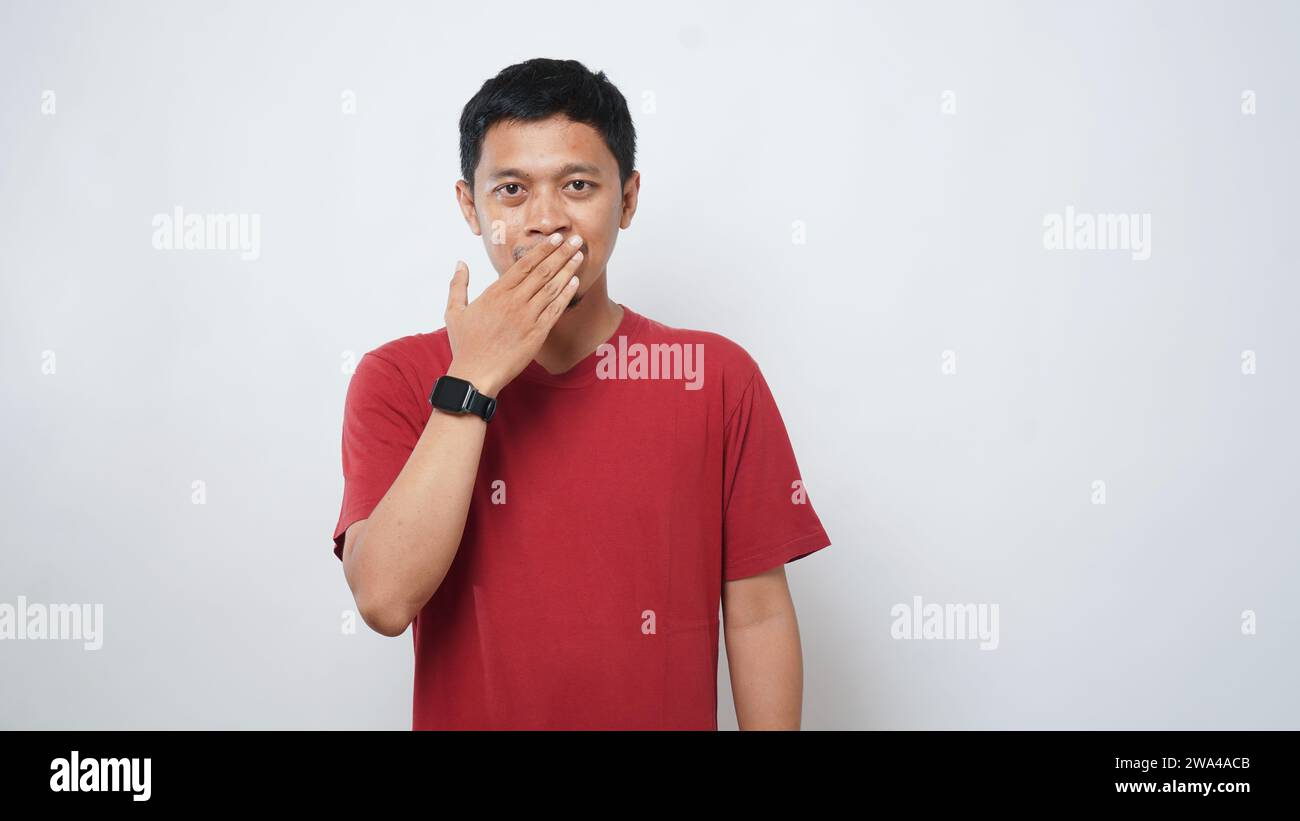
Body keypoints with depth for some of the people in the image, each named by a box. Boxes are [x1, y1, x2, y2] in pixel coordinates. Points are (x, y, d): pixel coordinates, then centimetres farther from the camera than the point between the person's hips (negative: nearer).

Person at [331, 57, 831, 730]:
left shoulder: (718, 377, -9)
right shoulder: (396, 380, -10)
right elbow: (385, 600, -22)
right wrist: (471, 383, -24)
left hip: (669, 712, 1)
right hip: (468, 711, 0)